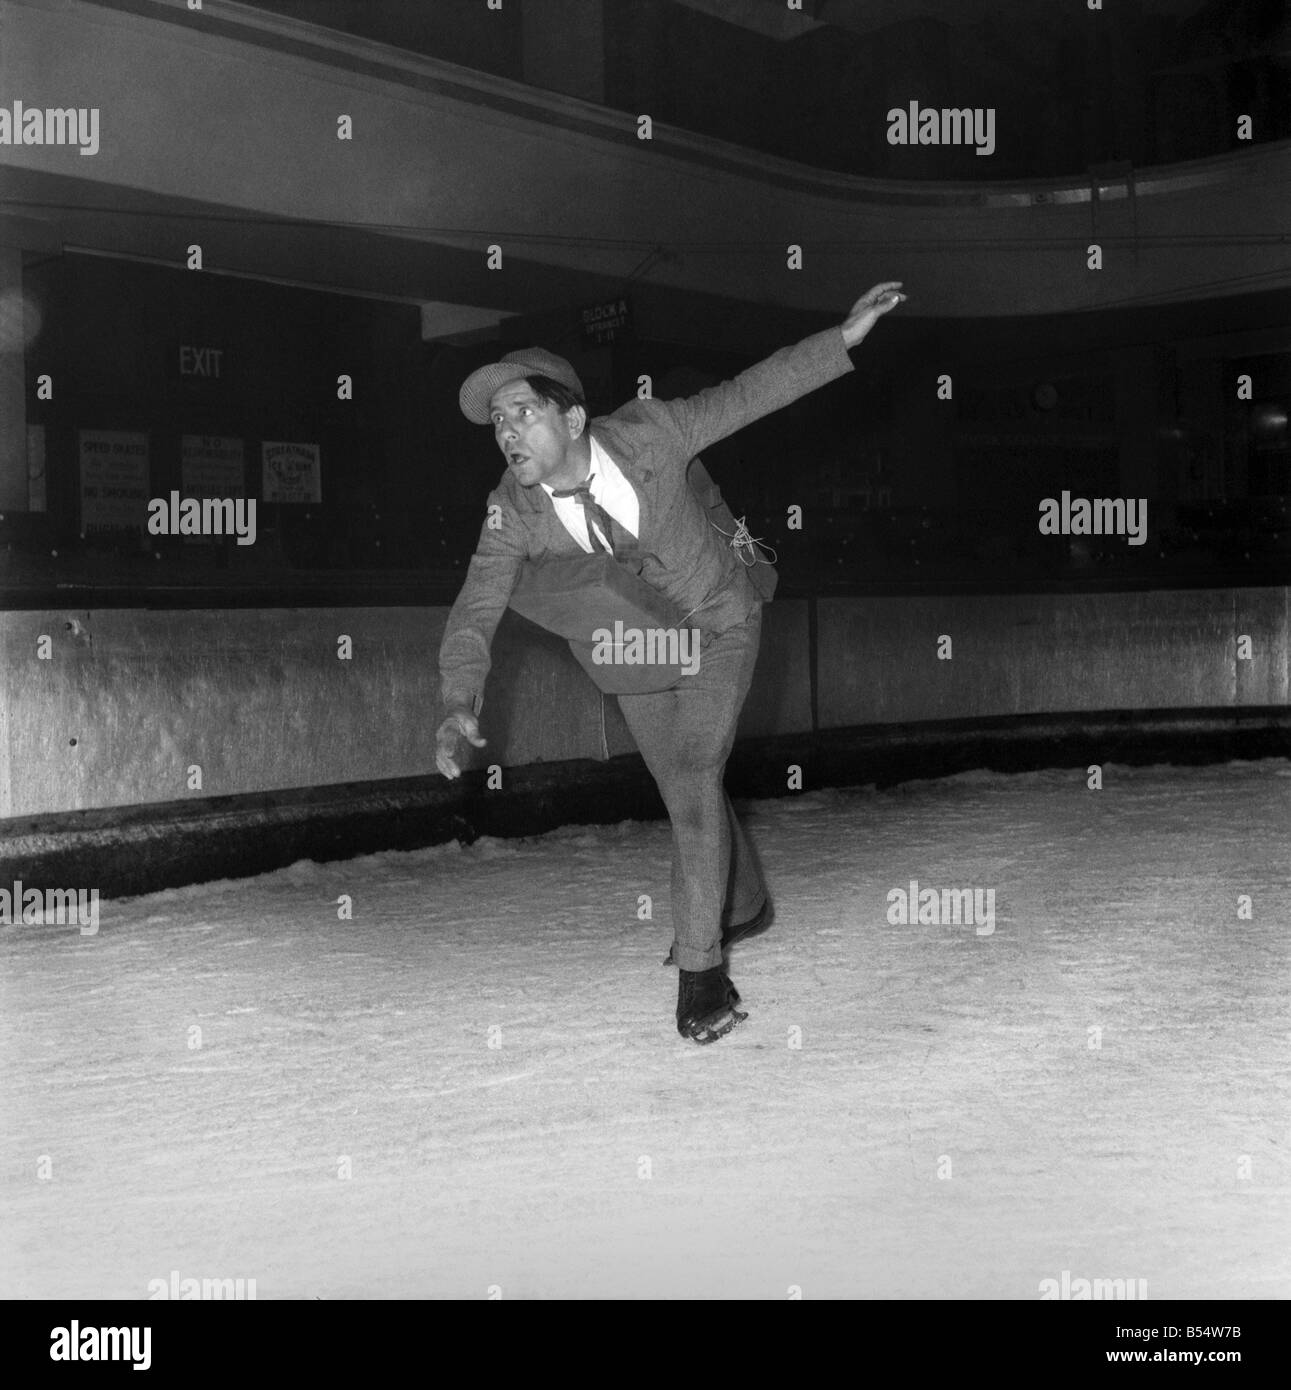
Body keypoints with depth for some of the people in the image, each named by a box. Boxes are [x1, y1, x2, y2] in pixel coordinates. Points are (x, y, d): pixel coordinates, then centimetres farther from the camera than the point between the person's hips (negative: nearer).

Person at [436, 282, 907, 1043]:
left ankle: (701, 963, -8)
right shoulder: (512, 511, -23)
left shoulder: (645, 434, -30)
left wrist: (843, 337, -21)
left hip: (719, 624, -4)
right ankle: (745, 905, 43)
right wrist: (460, 702, -43)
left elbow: (746, 395, -18)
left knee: (693, 780, -19)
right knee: (686, 788, 17)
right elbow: (476, 612, -25)